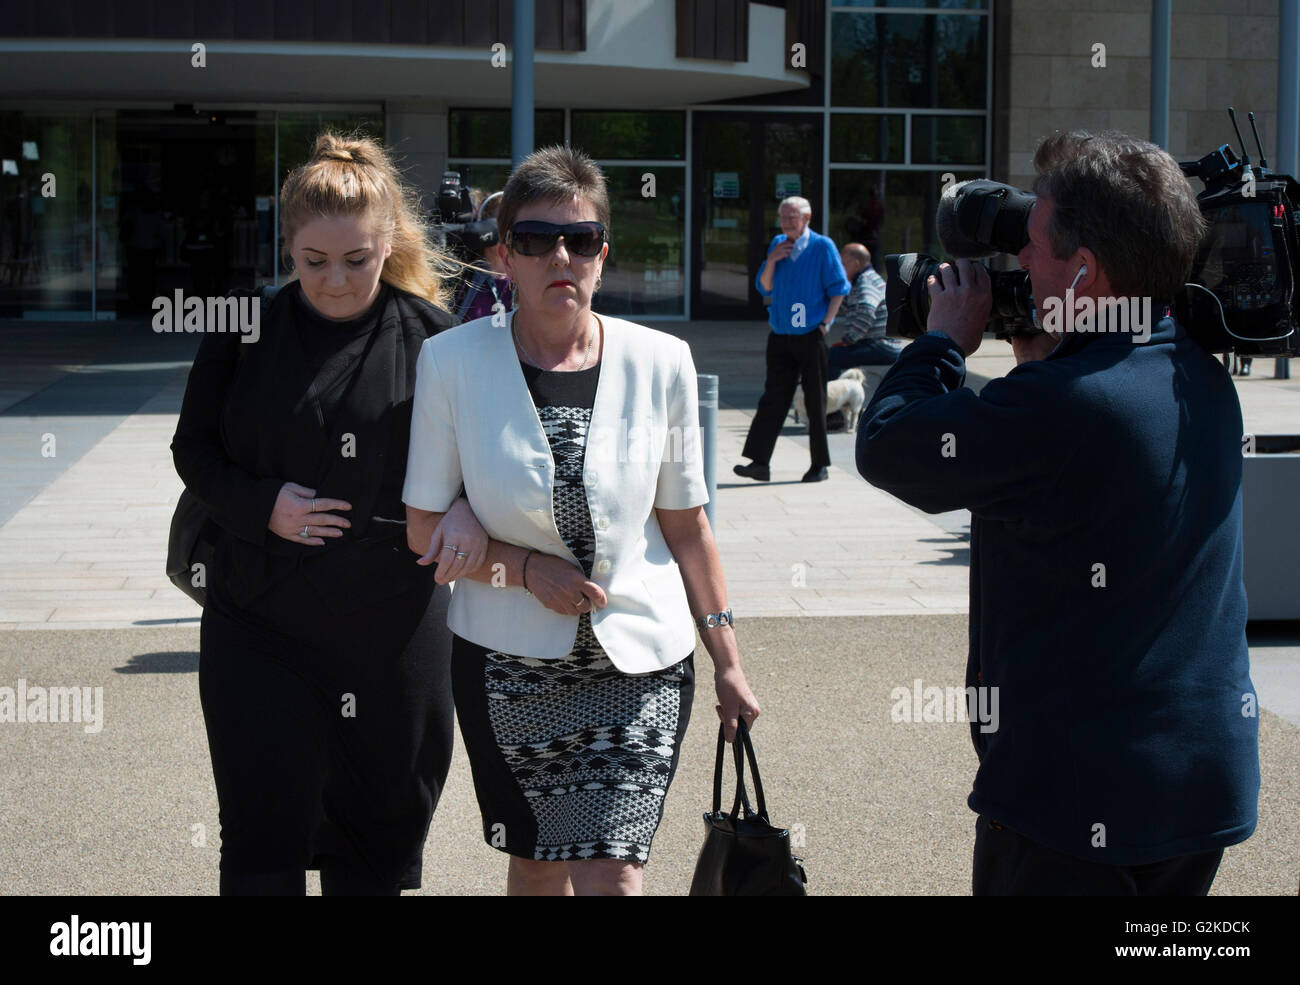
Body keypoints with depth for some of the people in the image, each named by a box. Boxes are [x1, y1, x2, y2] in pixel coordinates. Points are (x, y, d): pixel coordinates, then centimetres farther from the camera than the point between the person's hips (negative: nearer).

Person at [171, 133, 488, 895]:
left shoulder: (432, 336, -2)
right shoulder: (247, 327, -1)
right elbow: (194, 448, 6)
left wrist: (471, 510, -17)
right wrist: (262, 505, -13)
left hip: (394, 628, 0)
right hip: (263, 624, 0)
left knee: (379, 844, 13)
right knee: (263, 846, 0)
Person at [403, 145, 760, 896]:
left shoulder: (661, 363, -3)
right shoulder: (453, 362, -5)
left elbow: (686, 526, 5)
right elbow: (424, 529, -1)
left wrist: (728, 662, 5)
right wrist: (526, 568, -16)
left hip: (641, 667, 0)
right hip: (508, 664, 1)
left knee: (611, 877, -9)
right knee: (538, 866, 13)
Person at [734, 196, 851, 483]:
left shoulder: (822, 247, -3)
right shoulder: (778, 244, 11)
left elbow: (838, 289, -3)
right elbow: (764, 288, 12)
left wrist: (825, 324, -9)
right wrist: (771, 261, -4)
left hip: (811, 338, -4)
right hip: (780, 337, 4)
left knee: (815, 402, 2)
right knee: (772, 398, -1)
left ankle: (820, 465, 11)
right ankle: (759, 462, -5)